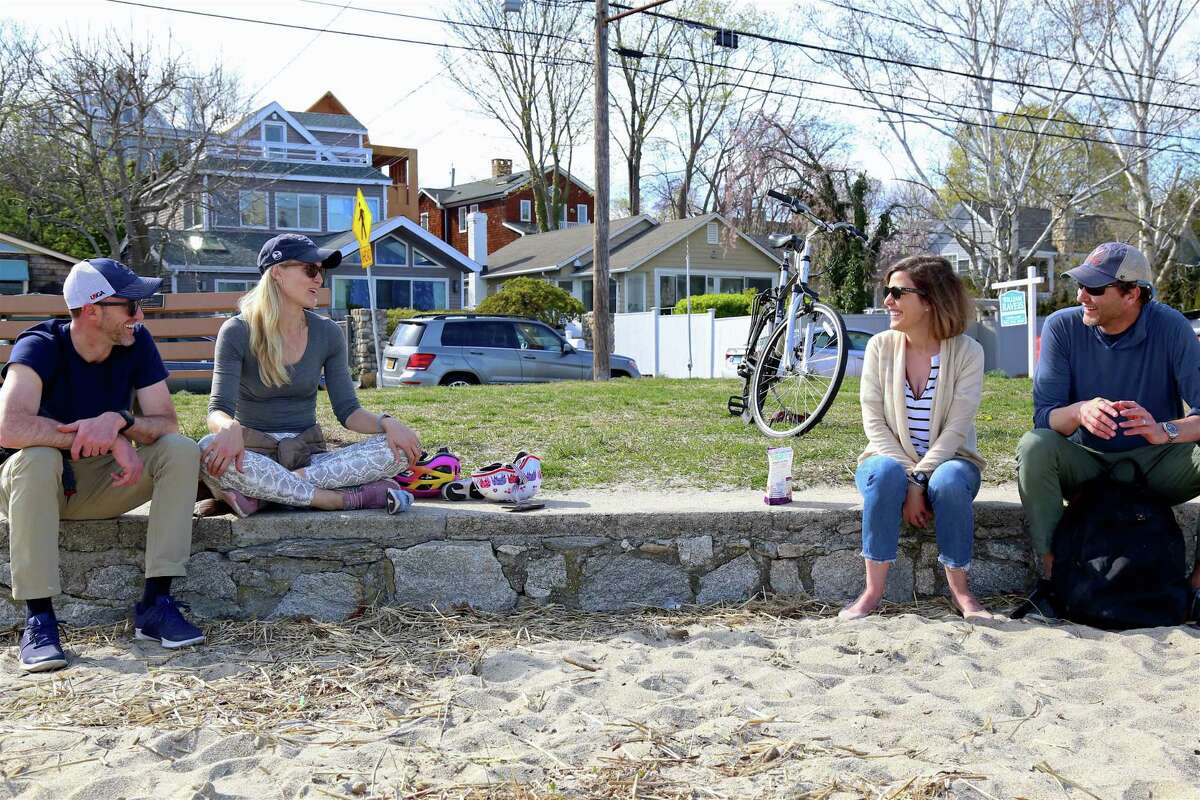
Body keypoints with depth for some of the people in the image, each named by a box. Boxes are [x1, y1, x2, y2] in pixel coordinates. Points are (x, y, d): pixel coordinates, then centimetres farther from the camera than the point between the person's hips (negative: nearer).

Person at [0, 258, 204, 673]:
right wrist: (111, 442, -37)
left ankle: (155, 603, -22)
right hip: (38, 483, -4)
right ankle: (39, 618, -29)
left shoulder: (136, 342, -7)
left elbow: (167, 424, -12)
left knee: (181, 450, -20)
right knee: (37, 458, -37)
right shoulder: (40, 346, -20)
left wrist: (118, 420, -33)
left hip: (105, 482, 4)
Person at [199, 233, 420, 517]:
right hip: (255, 454, -3)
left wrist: (385, 422, -19)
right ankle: (349, 498, -31)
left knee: (398, 450, -21)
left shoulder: (328, 333, 6)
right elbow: (218, 411, -12)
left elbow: (348, 410, 4)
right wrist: (231, 429, -38)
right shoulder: (238, 332, -5)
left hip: (309, 456, 3)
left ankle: (259, 494, -29)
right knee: (210, 450, -37)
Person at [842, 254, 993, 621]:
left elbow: (955, 429, -14)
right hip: (892, 457, 1)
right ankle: (873, 590, -28)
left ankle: (959, 590, -17)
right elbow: (874, 422, -7)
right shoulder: (880, 346, -2)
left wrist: (919, 479, -25)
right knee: (885, 474, -34)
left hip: (946, 459, -1)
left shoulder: (967, 351, -8)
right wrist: (908, 478, -18)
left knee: (949, 481, -36)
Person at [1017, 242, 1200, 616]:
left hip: (1156, 466, 0)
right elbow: (1044, 417, -14)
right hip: (1086, 465, 0)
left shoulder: (1170, 327, -11)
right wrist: (1080, 411, -38)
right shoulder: (1062, 326, -9)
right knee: (1034, 446, -30)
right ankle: (1052, 572, -24)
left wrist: (1165, 430, -43)